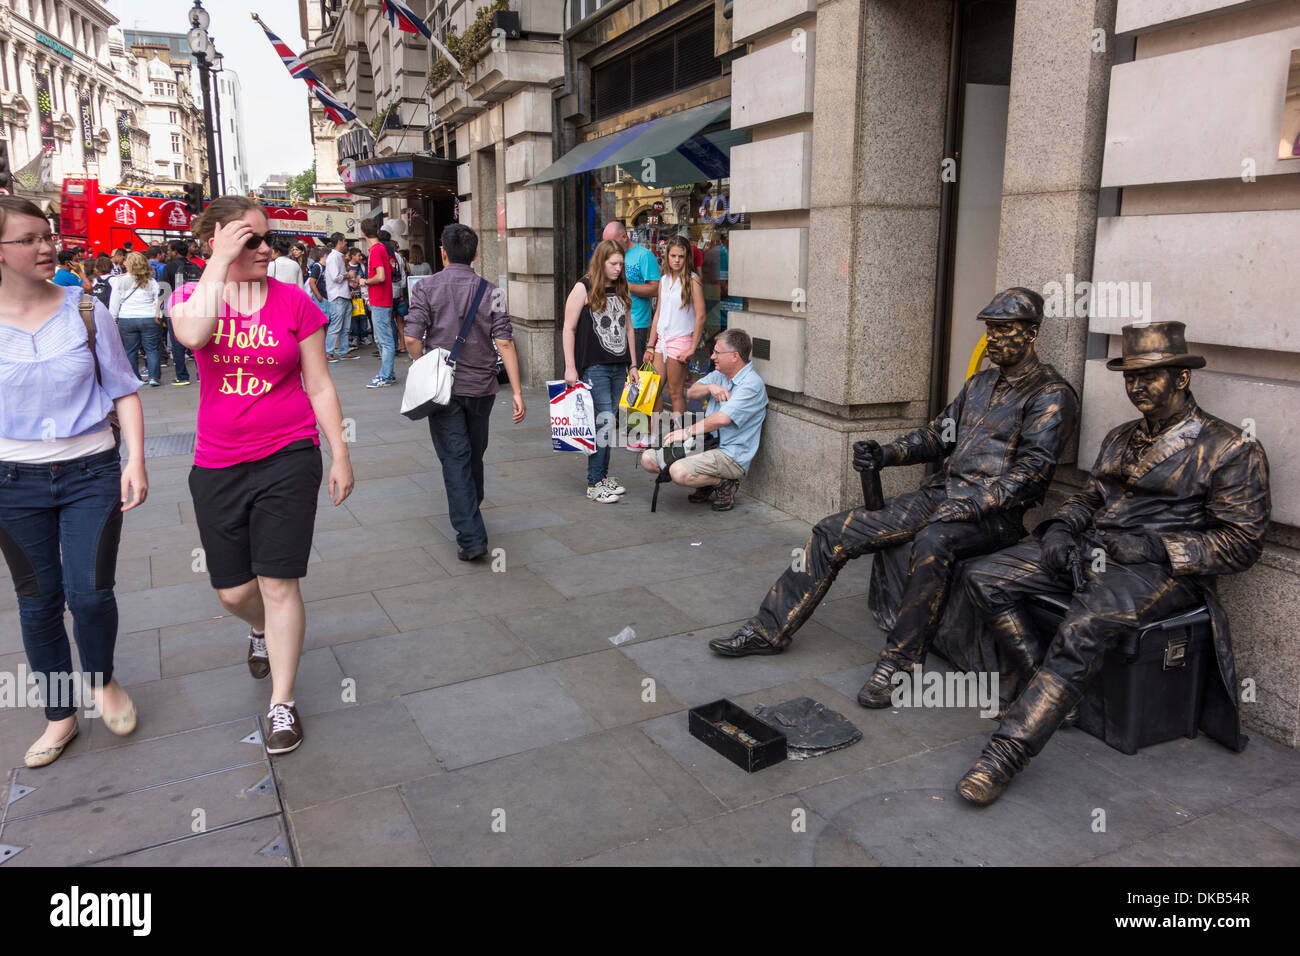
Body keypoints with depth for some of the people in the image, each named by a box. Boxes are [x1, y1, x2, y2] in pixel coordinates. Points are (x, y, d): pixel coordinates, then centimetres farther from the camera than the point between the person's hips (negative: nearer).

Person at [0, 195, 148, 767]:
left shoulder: (86, 311, -3)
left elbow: (123, 390, 1)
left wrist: (136, 461, -8)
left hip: (91, 473, -1)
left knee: (90, 592, -6)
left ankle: (102, 681, 25)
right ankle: (60, 715, 28)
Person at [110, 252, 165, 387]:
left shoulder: (120, 281, -1)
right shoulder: (151, 281, 1)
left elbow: (114, 302, 2)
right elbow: (159, 299, 2)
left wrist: (112, 319, 8)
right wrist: (158, 315, 8)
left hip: (126, 319, 0)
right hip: (149, 319, 0)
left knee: (129, 351, 8)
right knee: (151, 349, 5)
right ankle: (153, 378, 0)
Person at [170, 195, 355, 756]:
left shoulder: (294, 302, -1)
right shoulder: (191, 295, 2)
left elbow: (319, 386, 2)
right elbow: (193, 334, -24)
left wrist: (340, 454, 0)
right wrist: (221, 261, -17)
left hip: (288, 458, -2)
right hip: (218, 465, 2)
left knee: (278, 582, -4)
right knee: (233, 591, 10)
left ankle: (282, 704, 11)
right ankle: (260, 632, 48)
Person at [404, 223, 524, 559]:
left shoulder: (426, 288, -5)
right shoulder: (489, 291, -1)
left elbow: (412, 338, -11)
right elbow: (504, 342, -8)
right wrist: (516, 391, -8)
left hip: (443, 389, -2)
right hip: (481, 387, 3)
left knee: (455, 459, -1)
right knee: (474, 454, 20)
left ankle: (471, 536, -9)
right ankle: (468, 511, 41)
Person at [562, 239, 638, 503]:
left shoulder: (621, 289, 14)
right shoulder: (584, 288, -5)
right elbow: (569, 329, -8)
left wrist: (632, 364, 17)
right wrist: (570, 367, -12)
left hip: (618, 366, 6)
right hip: (594, 367, -6)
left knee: (608, 422, 10)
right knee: (604, 422, -9)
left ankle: (603, 475, 21)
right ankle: (594, 484, -1)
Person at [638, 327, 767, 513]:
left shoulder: (752, 384, -17)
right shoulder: (719, 374, 12)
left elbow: (722, 419, -25)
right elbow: (691, 392, 10)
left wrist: (687, 432, -16)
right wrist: (710, 387, -12)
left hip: (732, 455, -9)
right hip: (706, 444, 9)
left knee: (679, 472, -33)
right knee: (648, 459, 0)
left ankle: (725, 484, -5)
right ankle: (706, 483, 11)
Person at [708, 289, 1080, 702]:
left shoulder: (1051, 395, -4)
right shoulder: (980, 384, 21)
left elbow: (1032, 471, -14)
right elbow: (938, 434, 21)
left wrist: (972, 505, -26)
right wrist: (885, 454, 3)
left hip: (994, 512, -7)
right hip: (941, 494, 7)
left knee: (932, 543, -42)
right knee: (834, 531, -6)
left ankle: (897, 665, -31)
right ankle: (770, 628, 0)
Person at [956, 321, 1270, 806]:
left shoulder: (1233, 449, -2)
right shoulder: (1120, 438, 20)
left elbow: (1242, 543, -6)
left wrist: (1155, 547, -17)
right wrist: (1061, 527, 0)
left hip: (1160, 568, -7)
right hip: (1090, 550, 7)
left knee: (1084, 627, -36)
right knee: (983, 577, -11)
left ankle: (1007, 752, -32)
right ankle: (1040, 682, -8)